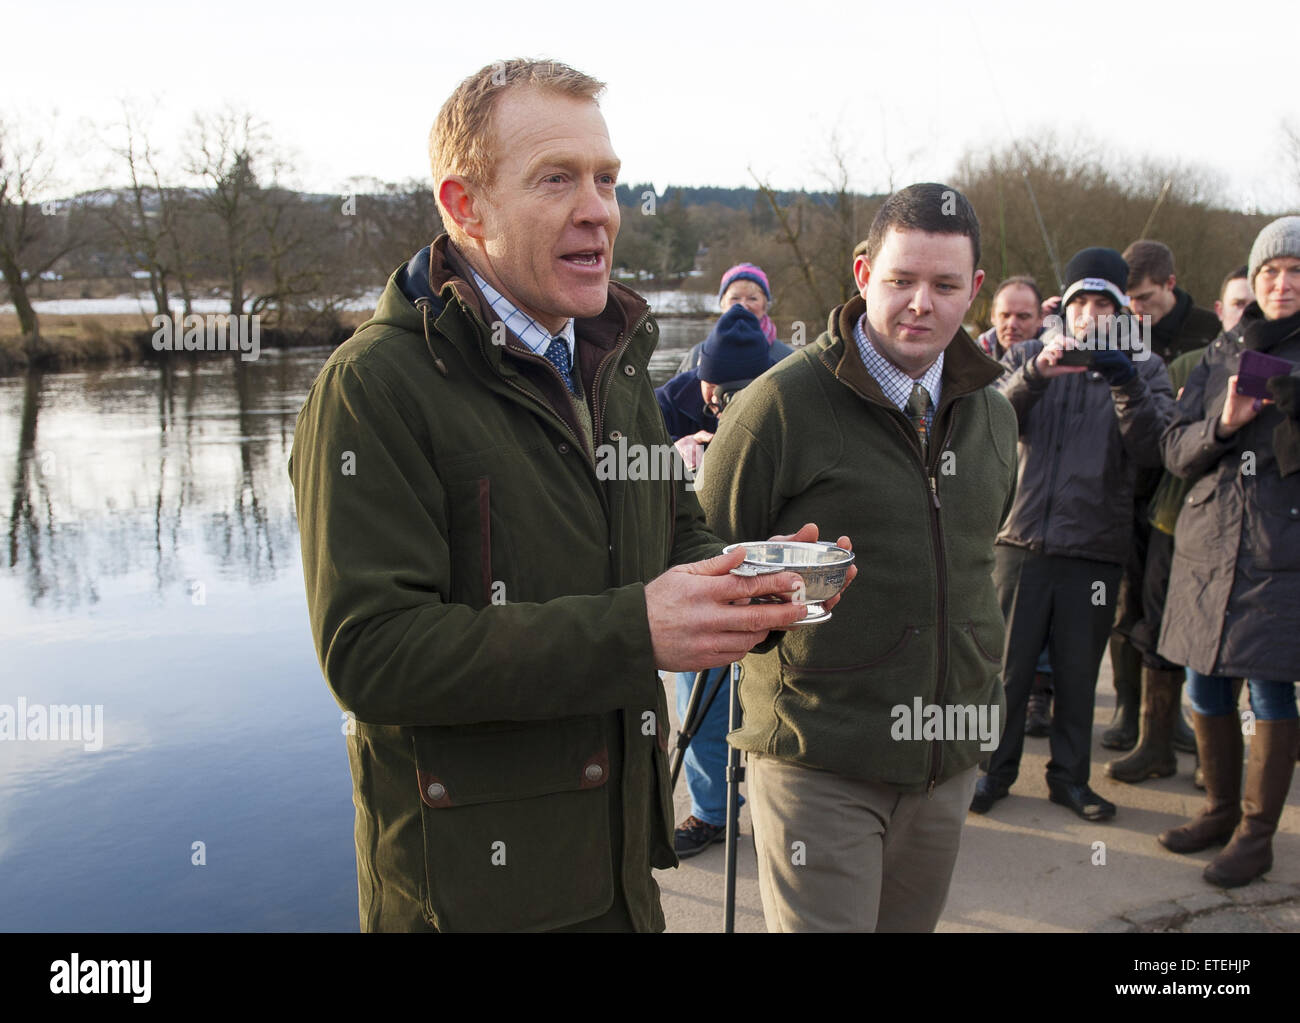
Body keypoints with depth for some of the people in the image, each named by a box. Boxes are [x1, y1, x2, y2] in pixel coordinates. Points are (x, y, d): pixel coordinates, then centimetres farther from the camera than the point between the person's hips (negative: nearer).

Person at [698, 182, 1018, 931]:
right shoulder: (785, 401, -12)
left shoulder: (992, 414, 8)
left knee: (910, 923, 19)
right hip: (819, 760, -6)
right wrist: (773, 623, -14)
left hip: (951, 757, 6)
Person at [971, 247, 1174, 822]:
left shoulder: (1143, 368, 8)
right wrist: (1035, 375, -26)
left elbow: (1151, 450, -8)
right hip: (1023, 541, 0)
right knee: (1006, 666, 6)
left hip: (1096, 549, 0)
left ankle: (1070, 776, 26)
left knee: (1078, 673, 10)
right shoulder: (1029, 355, 8)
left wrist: (1125, 384, -22)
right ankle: (994, 770, 22)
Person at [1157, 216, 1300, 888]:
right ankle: (1221, 807, 28)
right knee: (1204, 685, 9)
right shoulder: (1222, 353, 12)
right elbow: (1175, 450, 7)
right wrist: (1224, 424, -12)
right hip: (1209, 542, 4)